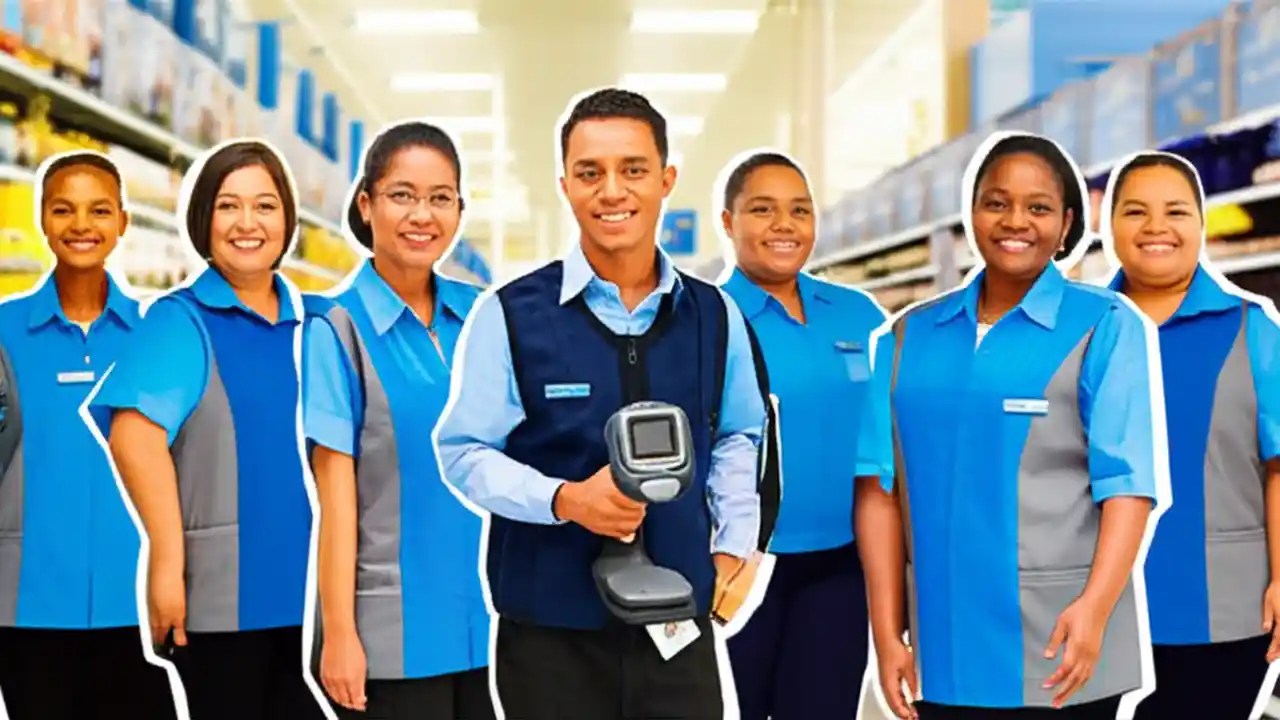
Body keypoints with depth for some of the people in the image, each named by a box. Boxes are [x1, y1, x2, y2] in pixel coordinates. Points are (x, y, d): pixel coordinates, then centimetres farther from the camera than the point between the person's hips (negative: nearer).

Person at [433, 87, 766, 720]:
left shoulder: (715, 314, 6)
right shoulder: (510, 315, -6)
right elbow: (465, 452, -6)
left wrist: (733, 548, 11)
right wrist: (566, 500, -20)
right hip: (552, 631, -3)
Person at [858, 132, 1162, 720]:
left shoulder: (1106, 327, -1)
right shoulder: (910, 335, 9)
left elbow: (1126, 480, -9)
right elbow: (881, 485, 5)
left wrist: (1095, 605, -22)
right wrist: (886, 632, -1)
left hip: (1055, 647, -3)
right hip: (945, 645, 3)